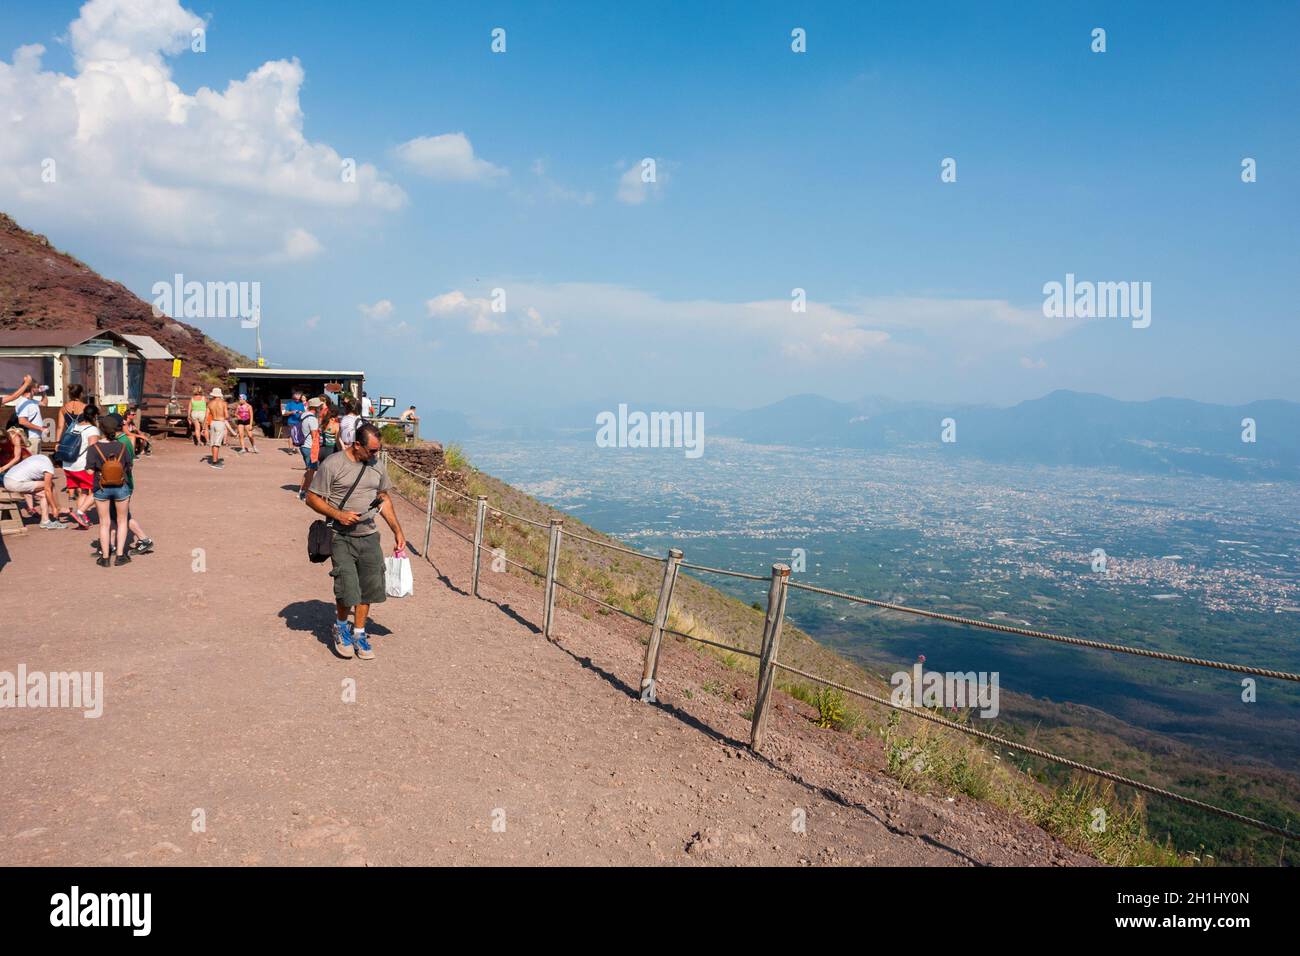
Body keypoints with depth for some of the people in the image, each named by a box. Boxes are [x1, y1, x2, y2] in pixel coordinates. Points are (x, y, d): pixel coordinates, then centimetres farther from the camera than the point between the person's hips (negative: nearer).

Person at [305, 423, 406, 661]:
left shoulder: (376, 465, 6)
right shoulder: (333, 464, -11)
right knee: (348, 590, -9)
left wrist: (397, 530, 12)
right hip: (341, 538, -5)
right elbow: (312, 498, -8)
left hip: (369, 537, 5)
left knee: (368, 588, 7)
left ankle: (359, 633, 23)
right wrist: (338, 515, -21)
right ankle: (341, 626, 20)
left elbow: (384, 499, 16)